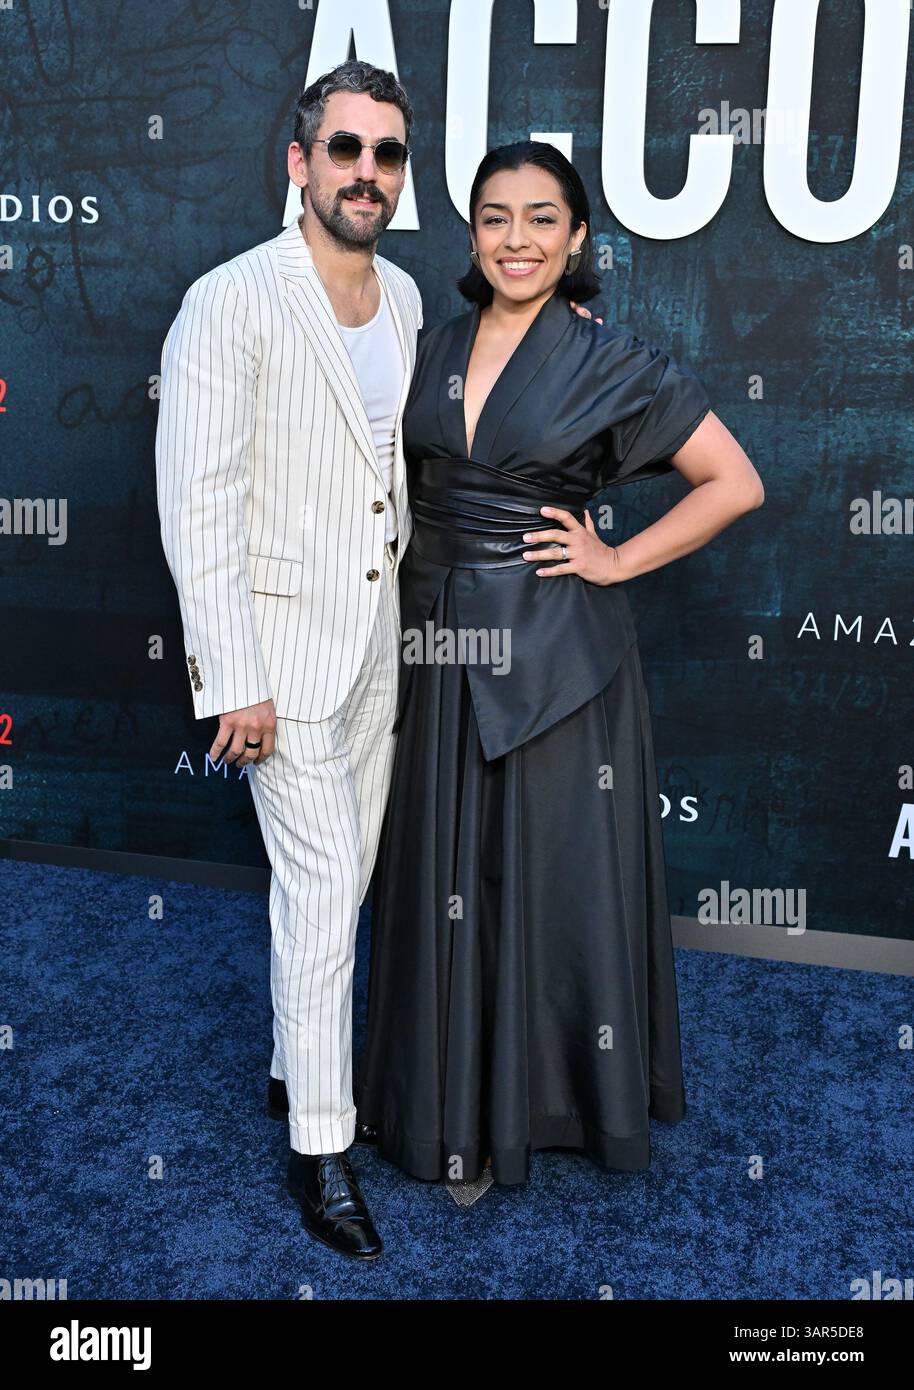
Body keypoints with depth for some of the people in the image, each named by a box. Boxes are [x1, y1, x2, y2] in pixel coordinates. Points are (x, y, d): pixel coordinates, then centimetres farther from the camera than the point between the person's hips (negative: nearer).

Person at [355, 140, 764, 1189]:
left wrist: (617, 560, -8)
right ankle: (448, 1090, 34)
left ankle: (545, 1089, 29)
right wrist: (400, 618, 5)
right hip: (438, 646, 4)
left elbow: (735, 484, -4)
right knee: (446, 876, 14)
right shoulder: (431, 352, 7)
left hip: (554, 656, -4)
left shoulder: (612, 364, -6)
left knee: (553, 872, 8)